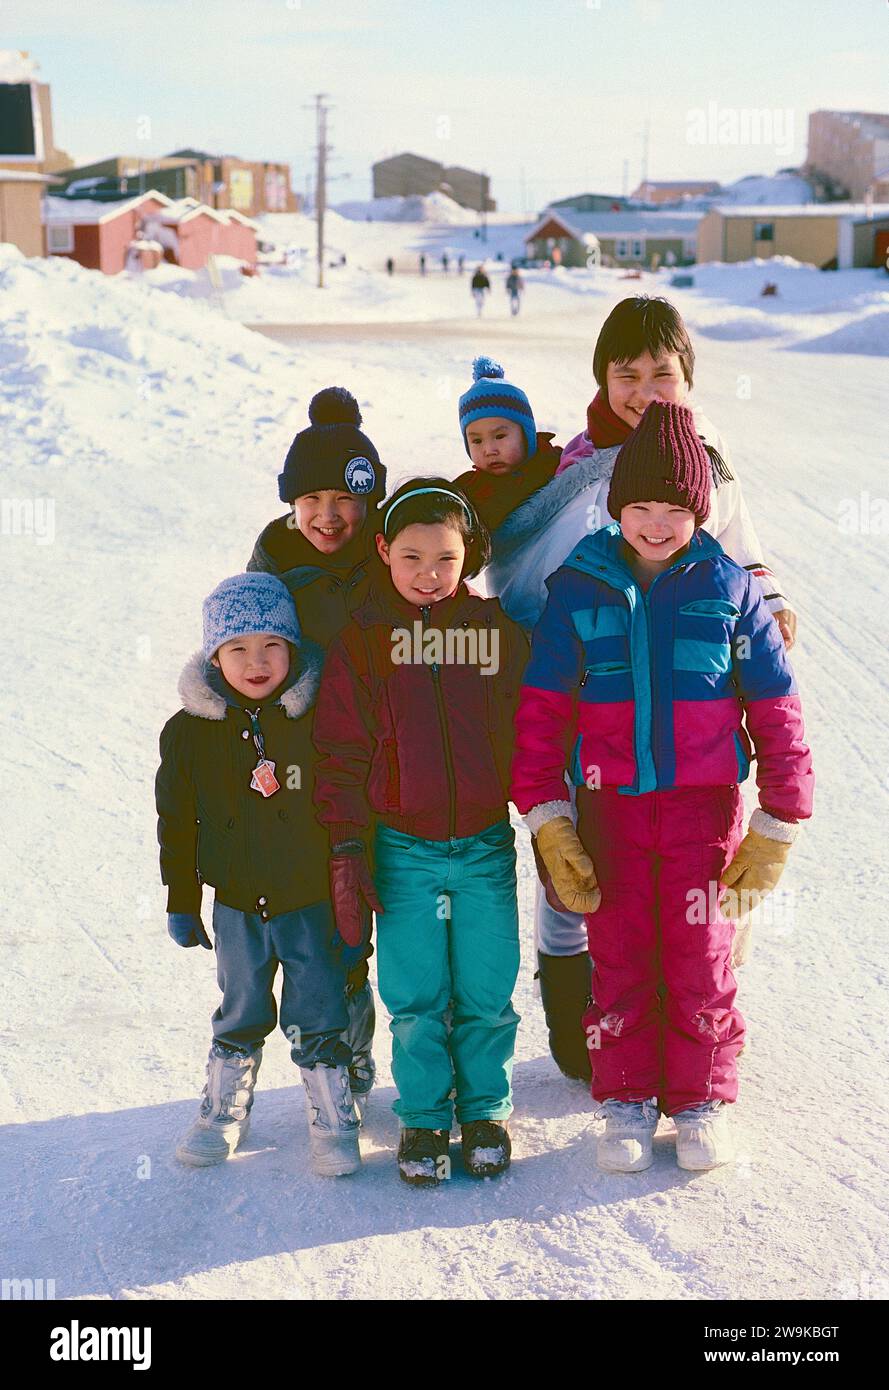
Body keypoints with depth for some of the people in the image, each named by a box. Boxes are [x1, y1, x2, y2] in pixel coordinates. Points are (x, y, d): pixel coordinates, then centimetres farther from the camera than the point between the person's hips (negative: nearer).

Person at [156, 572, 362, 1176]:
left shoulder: (318, 719, -10)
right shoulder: (190, 732, -5)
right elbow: (177, 824, 4)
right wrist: (182, 902, 5)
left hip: (313, 902, -2)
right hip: (237, 905, 2)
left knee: (318, 1021, 7)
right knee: (240, 1017, 16)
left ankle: (332, 1122, 22)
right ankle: (222, 1113, 33)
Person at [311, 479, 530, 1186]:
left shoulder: (498, 630, 2)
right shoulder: (362, 638, -2)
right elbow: (343, 751, 0)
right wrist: (347, 849, -3)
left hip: (485, 844, 1)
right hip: (402, 848, -1)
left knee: (486, 993, 6)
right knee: (416, 995, 4)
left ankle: (485, 1110, 26)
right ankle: (424, 1116, 23)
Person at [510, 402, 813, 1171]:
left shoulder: (729, 588, -2)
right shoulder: (579, 589, -1)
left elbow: (777, 712, 1)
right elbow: (539, 713, -1)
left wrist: (777, 829, -1)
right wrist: (547, 823, -7)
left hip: (704, 807, 0)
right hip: (608, 809, 1)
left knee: (701, 961, 6)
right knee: (619, 961, 9)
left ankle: (701, 1101, 24)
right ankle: (627, 1101, 25)